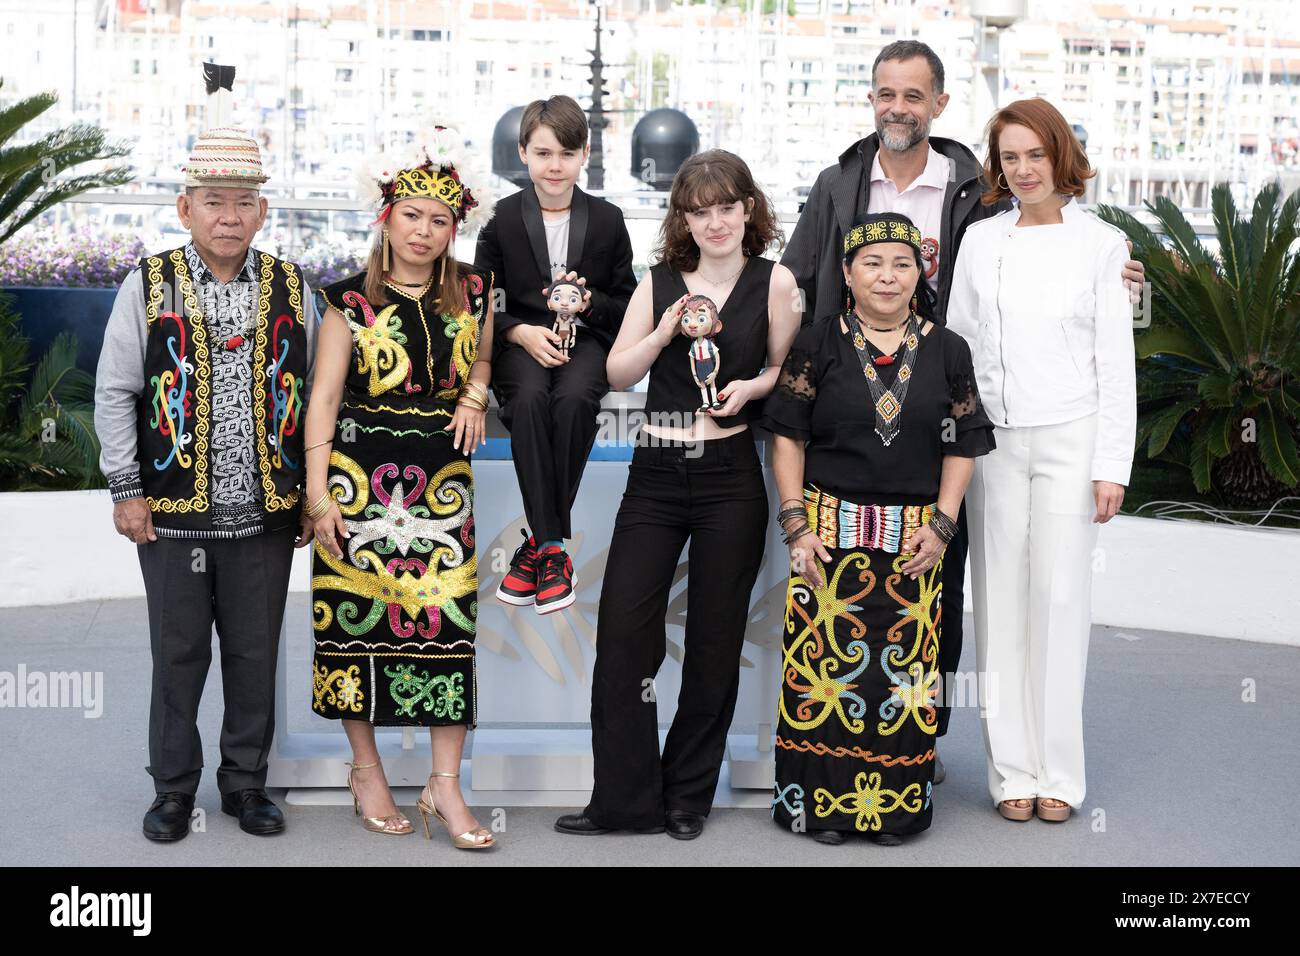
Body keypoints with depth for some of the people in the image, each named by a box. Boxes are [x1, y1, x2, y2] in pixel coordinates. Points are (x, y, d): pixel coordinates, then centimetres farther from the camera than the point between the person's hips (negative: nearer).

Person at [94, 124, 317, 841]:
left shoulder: (291, 288, 4)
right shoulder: (149, 285, -1)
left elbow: (314, 397, 9)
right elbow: (114, 393, 2)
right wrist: (127, 490, -3)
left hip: (268, 513, 1)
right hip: (174, 513, -1)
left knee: (255, 655, 10)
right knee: (178, 656, 8)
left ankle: (245, 782, 25)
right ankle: (173, 788, 23)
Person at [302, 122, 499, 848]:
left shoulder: (472, 292, 6)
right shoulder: (352, 300, -2)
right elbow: (324, 398, -3)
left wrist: (474, 398, 3)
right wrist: (317, 492, -9)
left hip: (442, 474, 2)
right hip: (361, 471, -2)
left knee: (447, 618, -3)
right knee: (357, 612, 2)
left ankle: (446, 785, 4)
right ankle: (367, 772, 18)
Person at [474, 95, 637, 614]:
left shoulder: (607, 220, 6)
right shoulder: (503, 218, 4)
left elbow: (626, 303, 10)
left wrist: (589, 302, -12)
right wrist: (521, 332, -14)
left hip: (585, 338, 0)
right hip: (521, 340, 0)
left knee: (574, 397, -35)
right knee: (531, 397, -36)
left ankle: (538, 544, -25)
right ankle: (553, 547, -33)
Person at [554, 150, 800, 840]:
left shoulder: (773, 281, 2)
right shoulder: (659, 283, 7)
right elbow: (617, 373, 7)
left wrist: (752, 387, -11)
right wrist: (664, 332, -9)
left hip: (731, 477, -2)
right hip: (656, 472, 2)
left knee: (715, 639, 6)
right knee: (622, 627, -5)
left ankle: (688, 796, 20)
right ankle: (626, 799, 5)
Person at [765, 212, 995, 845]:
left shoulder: (947, 352, 6)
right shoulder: (818, 346, 1)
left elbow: (963, 446, 7)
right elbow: (788, 437, 1)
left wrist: (940, 525, -3)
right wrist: (797, 525, -6)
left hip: (913, 535, 1)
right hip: (831, 526, -1)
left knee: (904, 664, 2)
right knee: (826, 656, -2)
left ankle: (895, 804, 15)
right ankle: (824, 801, 11)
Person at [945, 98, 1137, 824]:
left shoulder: (1100, 245, 2)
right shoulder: (981, 242, 8)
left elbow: (1117, 363, 1)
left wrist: (1112, 466, -5)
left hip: (1070, 439, -2)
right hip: (994, 439, 2)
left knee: (1060, 599, -3)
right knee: (1001, 603, 2)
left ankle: (1058, 775, 5)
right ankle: (1013, 771, 9)